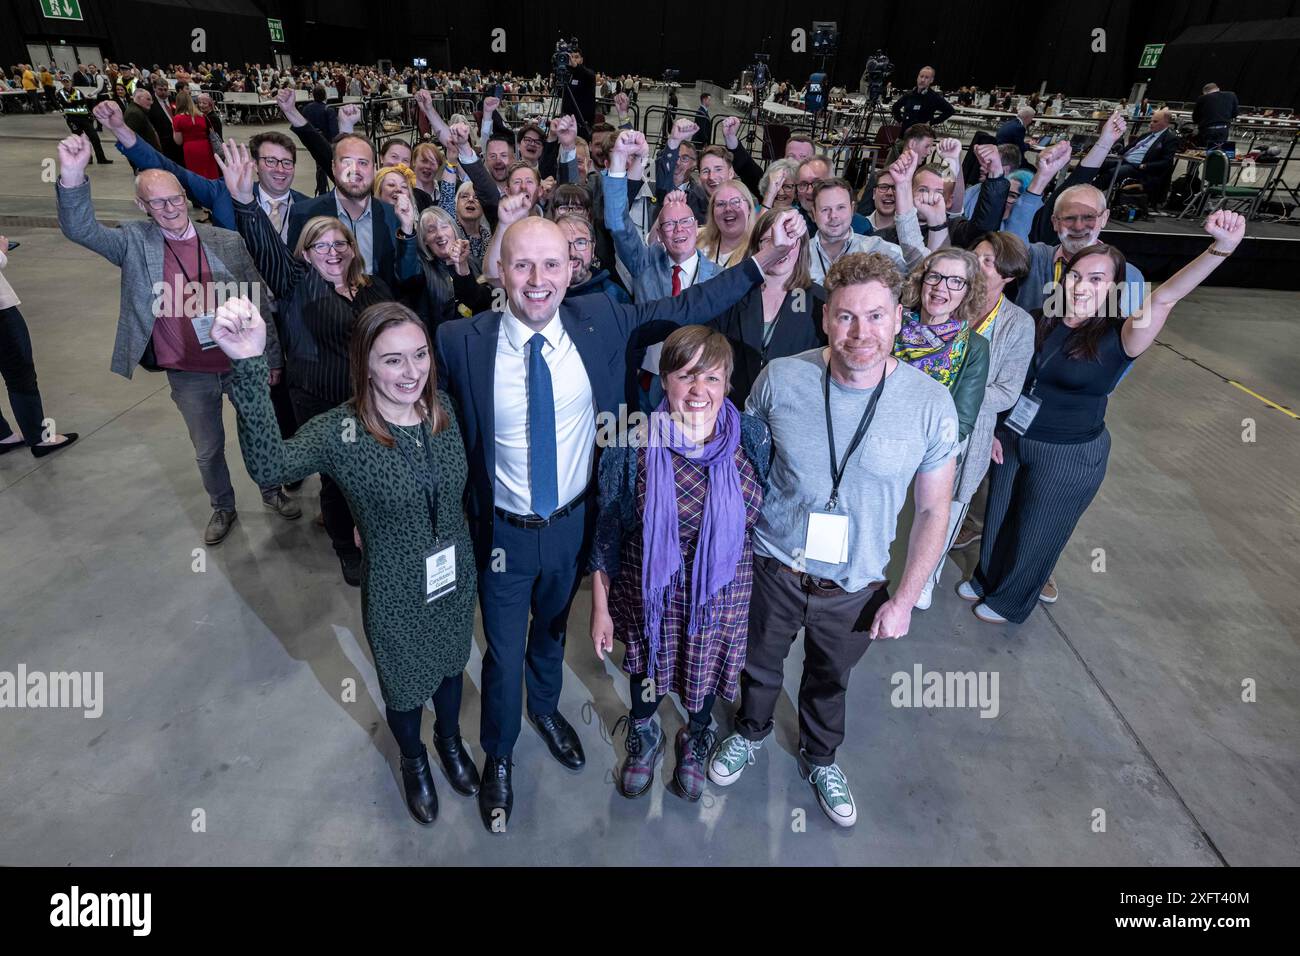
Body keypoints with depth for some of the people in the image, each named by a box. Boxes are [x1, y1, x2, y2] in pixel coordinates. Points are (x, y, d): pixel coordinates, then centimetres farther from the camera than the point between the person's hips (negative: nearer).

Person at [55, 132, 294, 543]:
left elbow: (259, 302, 0)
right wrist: (72, 177, -33)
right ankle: (223, 508, 38)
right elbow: (81, 230, -16)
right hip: (189, 376, 1)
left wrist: (271, 359, 2)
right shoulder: (135, 243, -3)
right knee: (207, 449, 16)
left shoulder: (228, 242, -5)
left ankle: (272, 491, 42)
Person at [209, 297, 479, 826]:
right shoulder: (341, 431, -24)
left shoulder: (443, 406, -12)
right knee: (405, 686, 22)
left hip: (457, 576, 4)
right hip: (395, 593, -3)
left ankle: (450, 739, 59)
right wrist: (249, 365, -53)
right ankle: (413, 760, 55)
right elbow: (269, 465, -43)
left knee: (451, 665, 27)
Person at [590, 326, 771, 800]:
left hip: (724, 592, 1)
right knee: (645, 663, 23)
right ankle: (643, 737, 58)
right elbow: (607, 531, -8)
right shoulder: (633, 444, -18)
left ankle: (696, 739, 59)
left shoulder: (753, 437, -14)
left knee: (708, 664, 24)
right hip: (650, 591, -1)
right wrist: (600, 605, -3)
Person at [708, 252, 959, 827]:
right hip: (772, 569, 0)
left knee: (830, 682, 25)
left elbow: (933, 510, -6)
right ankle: (751, 733, 58)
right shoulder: (780, 379, -17)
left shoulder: (930, 404, -17)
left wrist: (905, 598, -5)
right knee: (759, 666, 25)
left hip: (855, 586, 0)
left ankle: (819, 758, 57)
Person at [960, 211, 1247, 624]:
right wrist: (992, 428, 3)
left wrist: (1221, 248, -49)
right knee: (998, 517, 21)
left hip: (1070, 455, -4)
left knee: (1036, 533, 14)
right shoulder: (1039, 321, -5)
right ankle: (986, 579, 47)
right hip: (1010, 438, 4)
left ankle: (1010, 602, 38)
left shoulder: (1117, 337, -17)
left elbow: (1164, 297, -34)